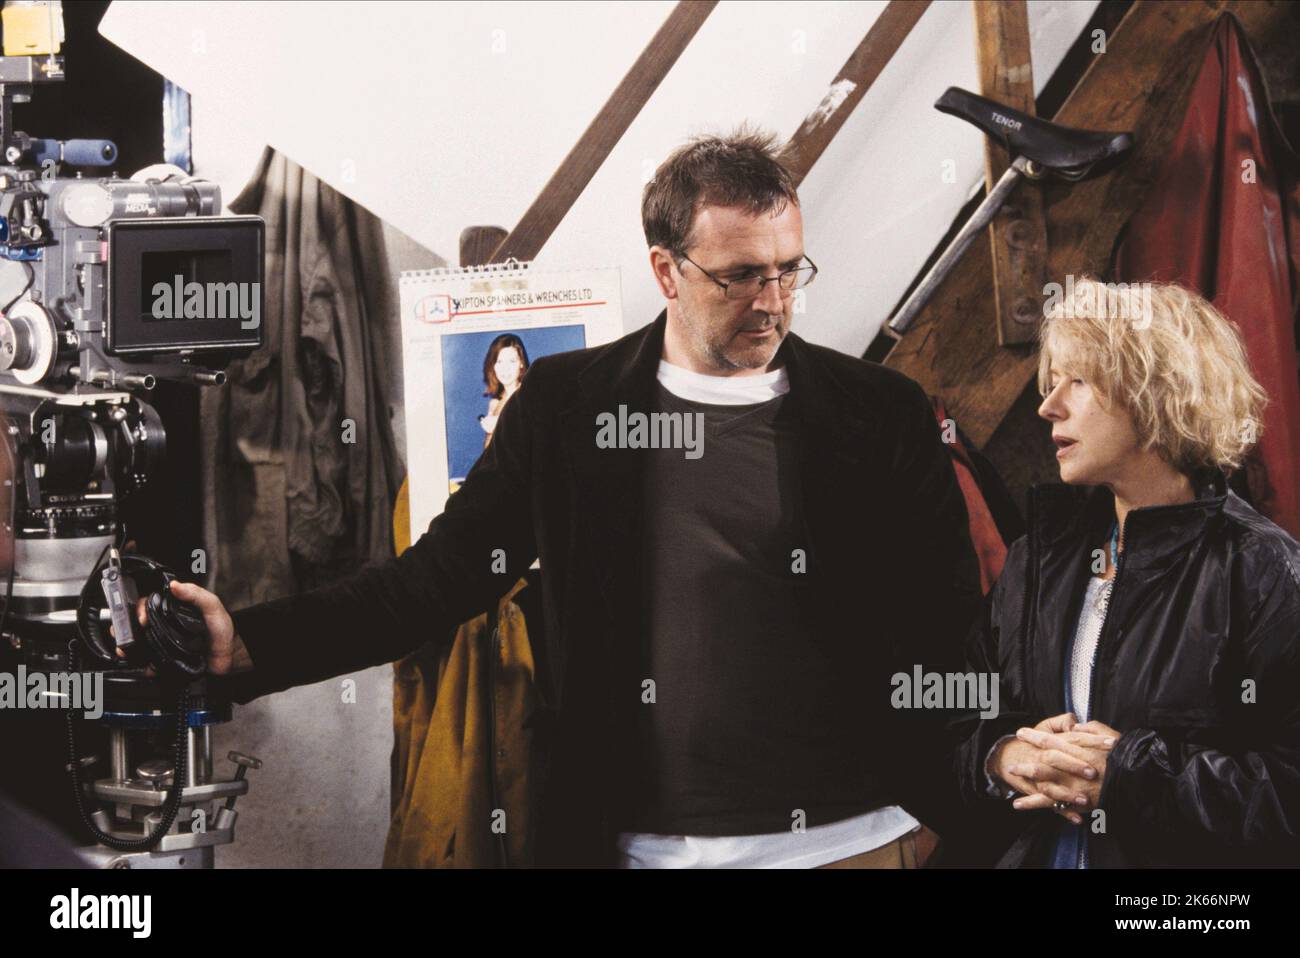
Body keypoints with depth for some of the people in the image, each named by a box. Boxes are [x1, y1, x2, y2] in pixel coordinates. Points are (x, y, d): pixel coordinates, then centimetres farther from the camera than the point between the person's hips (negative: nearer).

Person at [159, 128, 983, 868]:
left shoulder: (880, 415, 2)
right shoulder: (567, 407, 3)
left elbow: (954, 628, 2)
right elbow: (439, 577, 0)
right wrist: (245, 643, -11)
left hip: (854, 839, 0)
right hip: (641, 842, 1)